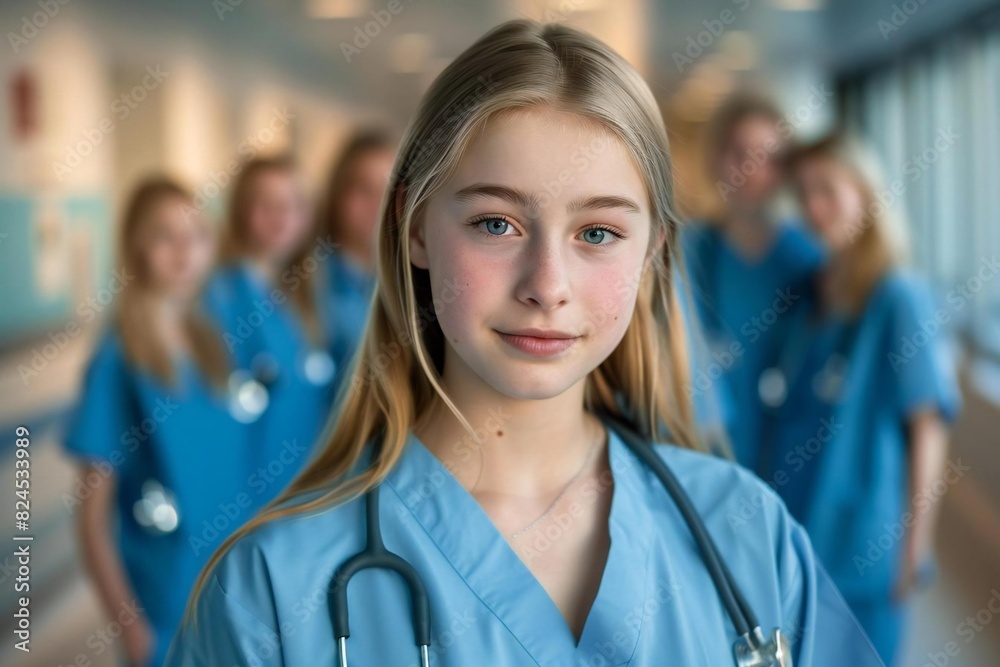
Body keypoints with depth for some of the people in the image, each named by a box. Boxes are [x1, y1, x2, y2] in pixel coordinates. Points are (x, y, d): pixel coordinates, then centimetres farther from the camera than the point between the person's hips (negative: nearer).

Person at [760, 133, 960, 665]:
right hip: (794, 541, 6)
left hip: (863, 554, -6)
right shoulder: (811, 297, 8)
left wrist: (914, 547, -11)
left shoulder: (900, 297, -11)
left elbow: (927, 427, -11)